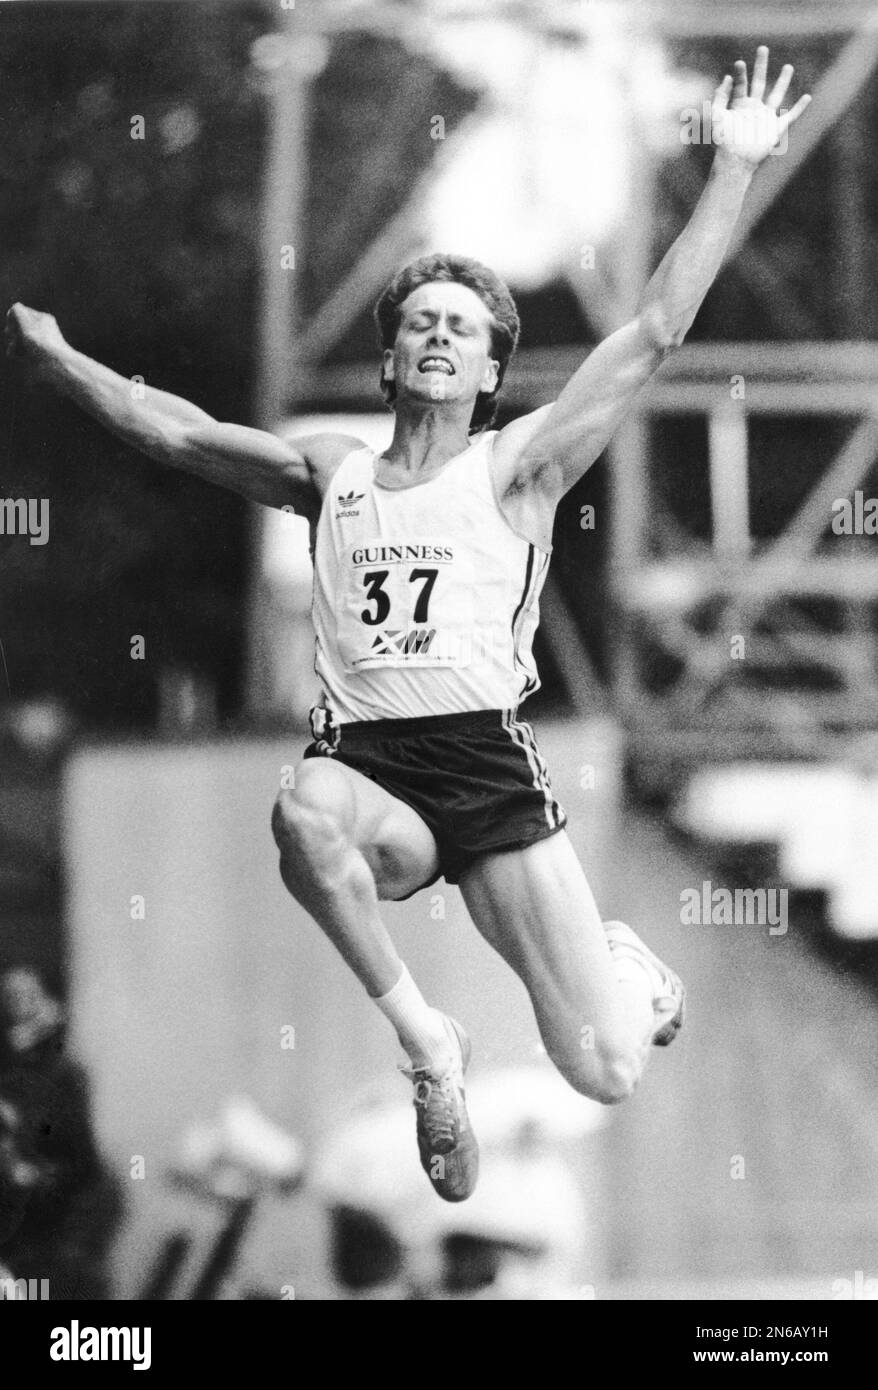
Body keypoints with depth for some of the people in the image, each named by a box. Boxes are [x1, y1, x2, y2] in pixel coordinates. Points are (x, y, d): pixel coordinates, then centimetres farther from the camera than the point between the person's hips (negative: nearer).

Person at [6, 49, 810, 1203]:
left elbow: (654, 333, 1)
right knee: (305, 815, -40)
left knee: (606, 1076, -7)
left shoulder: (514, 470, 6)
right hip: (363, 762, 1)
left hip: (489, 765, -1)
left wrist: (733, 172, -2)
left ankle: (626, 966, 33)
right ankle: (426, 1041, -20)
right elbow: (171, 429, 21)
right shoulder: (329, 474, 15)